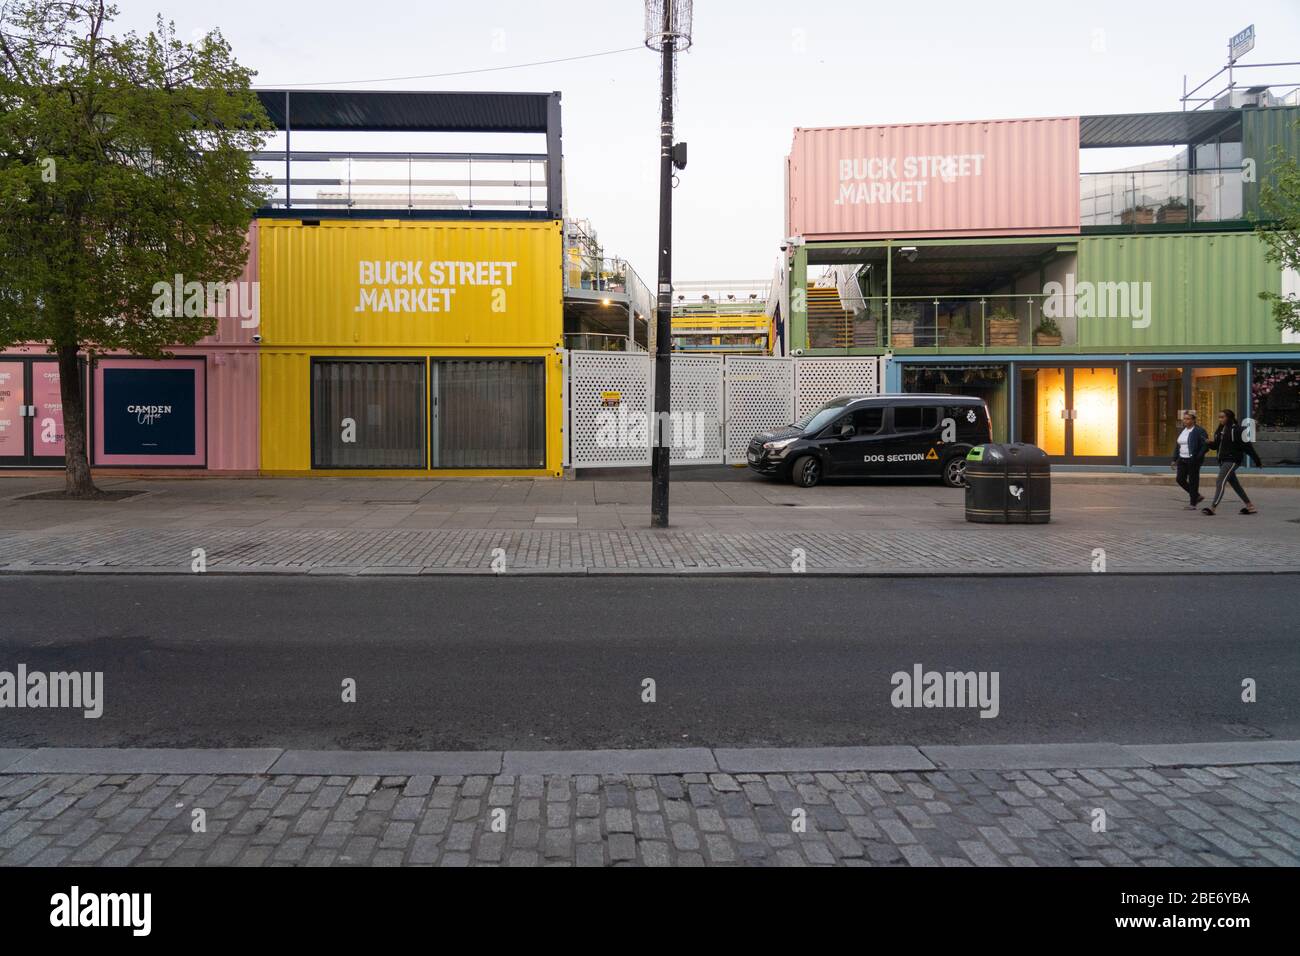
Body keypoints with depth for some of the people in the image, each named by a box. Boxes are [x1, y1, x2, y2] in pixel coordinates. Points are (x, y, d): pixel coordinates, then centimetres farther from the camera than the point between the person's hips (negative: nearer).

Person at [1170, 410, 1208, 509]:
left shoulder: (1199, 431, -8)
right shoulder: (1182, 431, 14)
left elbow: (1206, 445, -12)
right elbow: (1177, 446, 18)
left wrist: (1198, 457, -18)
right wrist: (1174, 460, 15)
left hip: (1193, 461, -7)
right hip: (1182, 460, 7)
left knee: (1193, 481, -2)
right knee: (1180, 479, 4)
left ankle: (1193, 504, 7)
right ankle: (1197, 496, 22)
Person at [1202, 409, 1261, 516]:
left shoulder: (1236, 430, -12)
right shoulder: (1220, 430, 12)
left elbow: (1247, 446, -11)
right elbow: (1216, 445, 16)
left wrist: (1258, 461, -8)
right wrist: (1209, 443, -7)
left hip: (1232, 460, -9)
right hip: (1223, 461, 9)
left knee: (1220, 482, -16)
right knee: (1234, 484, 16)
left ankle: (1212, 508, -19)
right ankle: (1250, 507, 27)